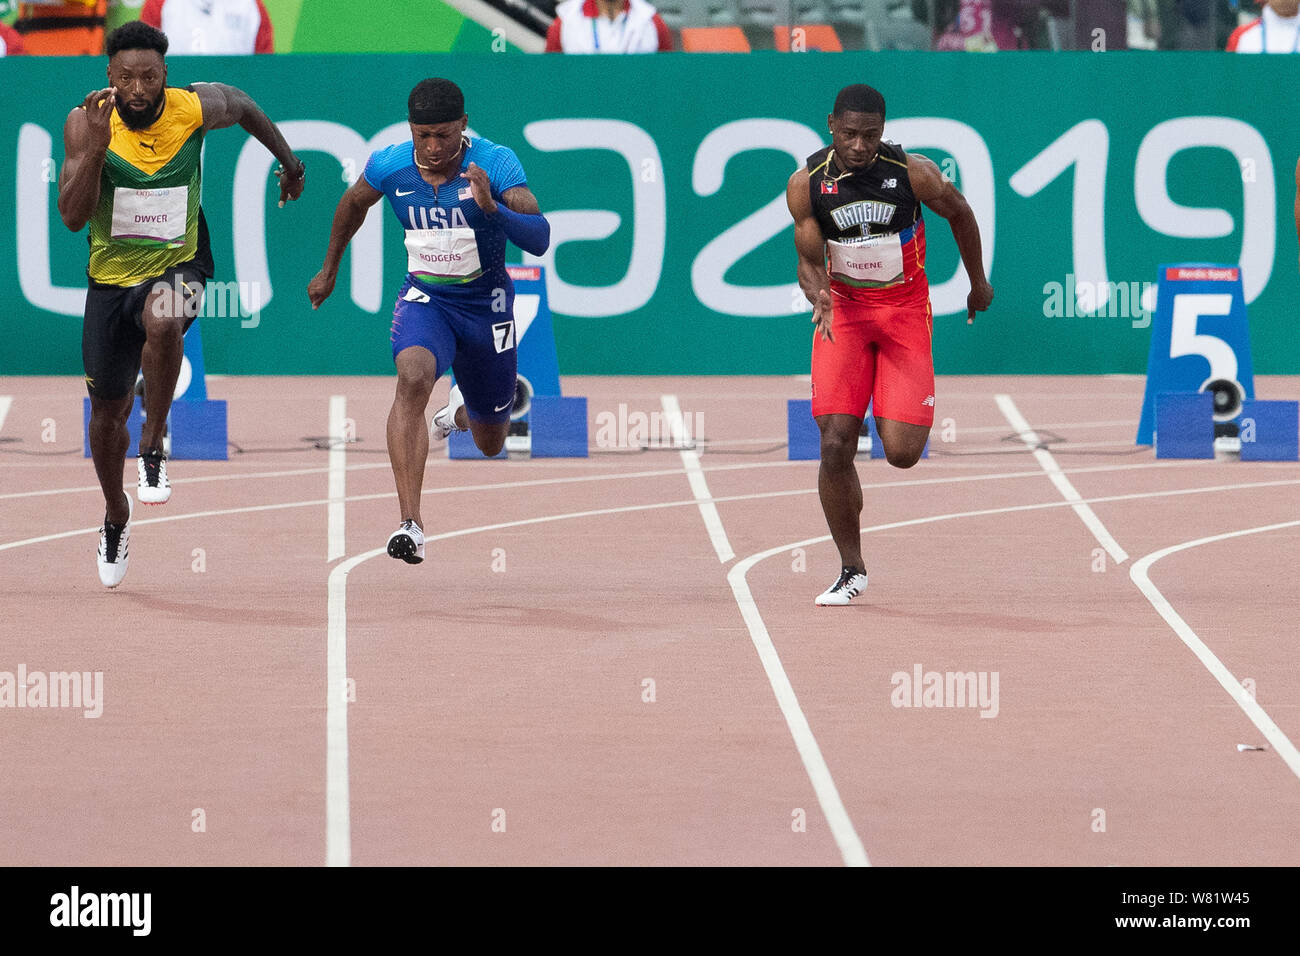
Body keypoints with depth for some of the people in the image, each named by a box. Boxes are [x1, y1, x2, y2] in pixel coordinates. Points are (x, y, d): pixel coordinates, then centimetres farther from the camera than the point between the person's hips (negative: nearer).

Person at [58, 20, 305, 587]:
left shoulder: (195, 110, -14)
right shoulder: (85, 122, -15)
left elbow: (242, 106, 11)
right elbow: (73, 216, -22)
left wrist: (287, 160, 24)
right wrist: (96, 147, -34)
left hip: (175, 267, -2)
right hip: (112, 277, 2)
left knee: (162, 320, -39)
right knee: (107, 413, 12)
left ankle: (153, 447, -19)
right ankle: (116, 518, 40)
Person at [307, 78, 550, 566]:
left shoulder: (496, 164, -22)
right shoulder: (389, 166, -13)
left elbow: (540, 240, -33)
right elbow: (354, 203, 11)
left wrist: (492, 209, -50)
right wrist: (329, 269, 21)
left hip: (486, 304, 0)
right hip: (424, 300, 0)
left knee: (490, 443, 15)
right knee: (413, 377, -34)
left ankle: (460, 410, 56)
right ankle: (410, 523, -41)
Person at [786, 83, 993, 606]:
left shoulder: (913, 173, -16)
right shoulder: (807, 184, -11)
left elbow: (959, 212, 3)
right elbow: (809, 261, -6)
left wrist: (978, 282, 14)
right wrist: (819, 296, -30)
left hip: (904, 311, -1)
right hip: (843, 309, 1)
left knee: (901, 453, -11)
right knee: (836, 445, -11)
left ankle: (913, 417, 29)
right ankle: (851, 570, 3)